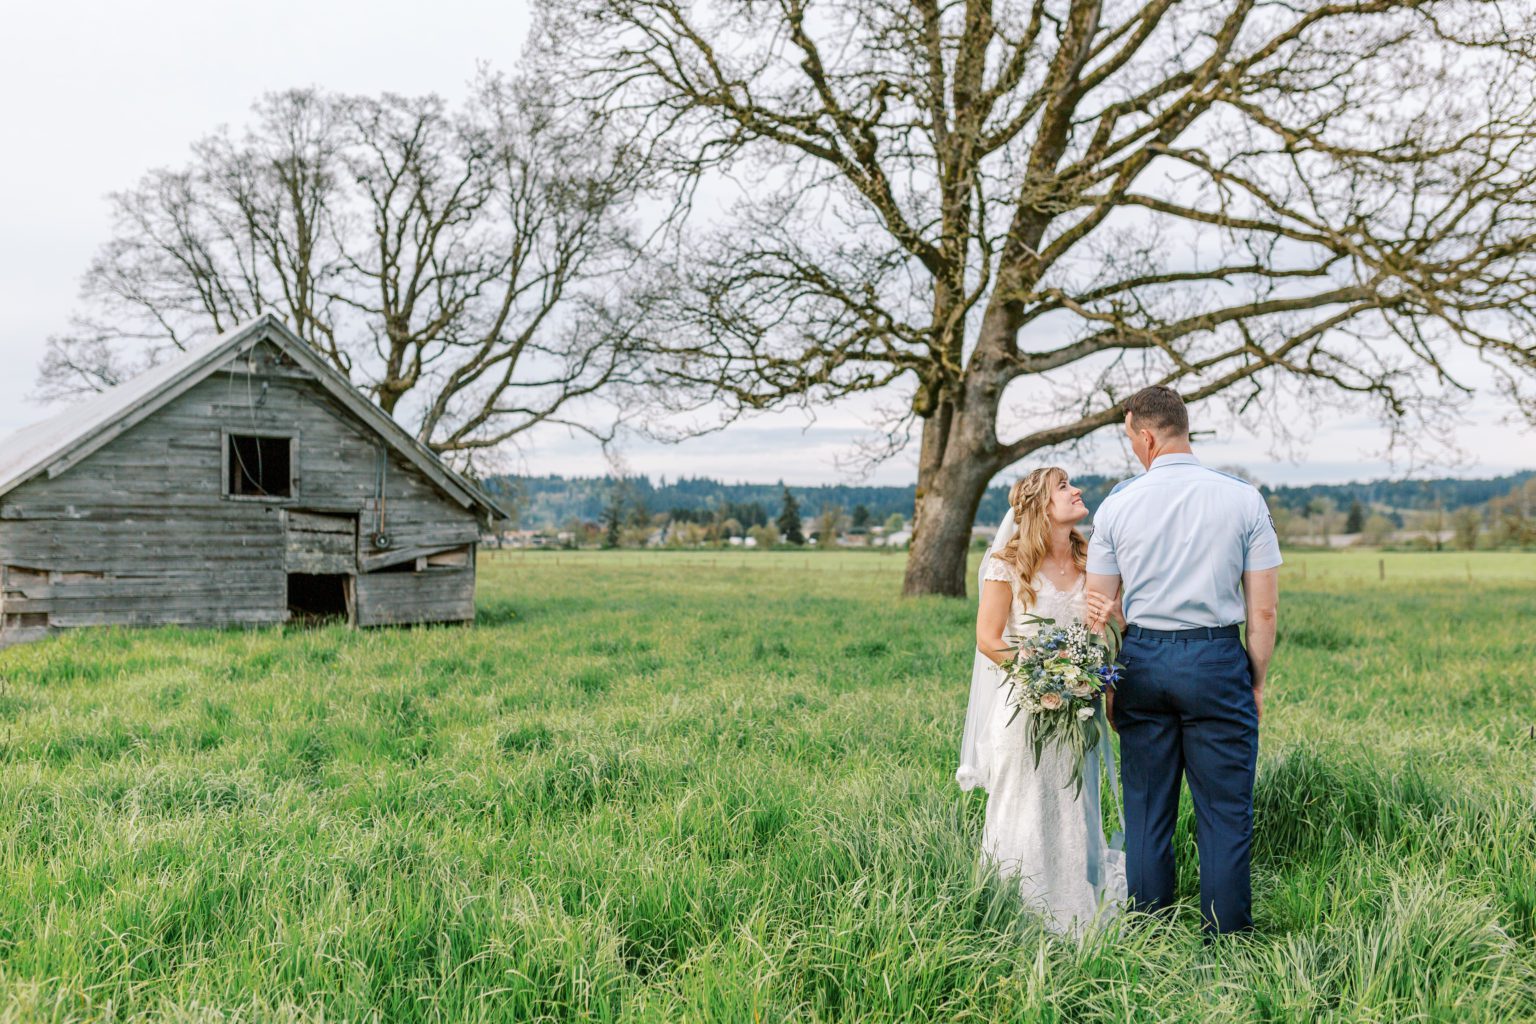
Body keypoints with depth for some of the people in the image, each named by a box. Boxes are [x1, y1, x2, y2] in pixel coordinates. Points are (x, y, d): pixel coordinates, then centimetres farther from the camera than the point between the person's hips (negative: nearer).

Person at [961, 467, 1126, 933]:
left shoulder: (1089, 563, 8)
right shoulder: (1008, 563, -7)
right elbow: (988, 639, -8)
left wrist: (1113, 617, -11)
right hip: (1024, 708, -5)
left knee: (1072, 818, 10)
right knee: (1022, 818, 3)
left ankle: (1075, 922, 23)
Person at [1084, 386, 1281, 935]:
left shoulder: (1117, 504, 0)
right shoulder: (1243, 498, -2)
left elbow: (1098, 611, 4)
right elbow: (1263, 609, -2)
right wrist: (1257, 681, 9)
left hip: (1141, 661, 2)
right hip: (1217, 661, -1)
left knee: (1146, 812, 10)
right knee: (1225, 812, 6)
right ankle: (1226, 940, 11)